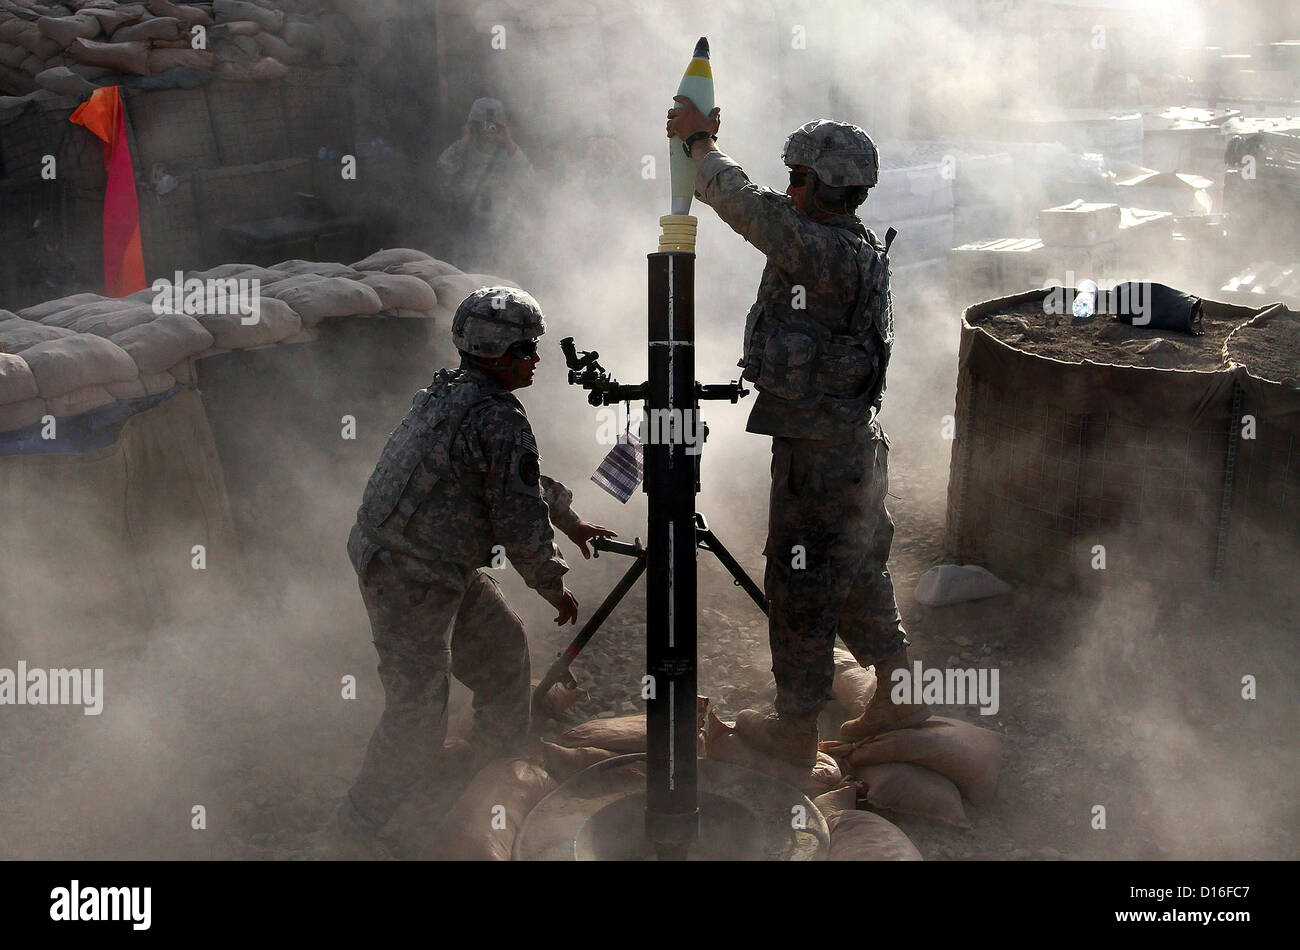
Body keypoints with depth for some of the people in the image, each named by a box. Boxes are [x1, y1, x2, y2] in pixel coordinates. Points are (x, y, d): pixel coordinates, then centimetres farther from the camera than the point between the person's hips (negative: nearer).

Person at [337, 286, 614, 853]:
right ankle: (359, 828, 15)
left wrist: (572, 523, 31)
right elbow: (519, 519, -19)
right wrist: (554, 586, -3)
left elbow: (520, 477, 23)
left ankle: (501, 768, 40)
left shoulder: (448, 392, 9)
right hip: (411, 579, -10)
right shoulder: (499, 419, -22)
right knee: (417, 719, -1)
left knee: (503, 649, 21)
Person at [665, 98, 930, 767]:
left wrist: (698, 140, -3)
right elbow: (766, 214, 19)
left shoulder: (822, 251, -23)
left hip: (815, 455, -10)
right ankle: (896, 694, 37)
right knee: (858, 573, 23)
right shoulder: (859, 249, 6)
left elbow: (739, 200, -18)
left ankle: (795, 729, 21)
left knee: (800, 588, 5)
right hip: (856, 443, 10)